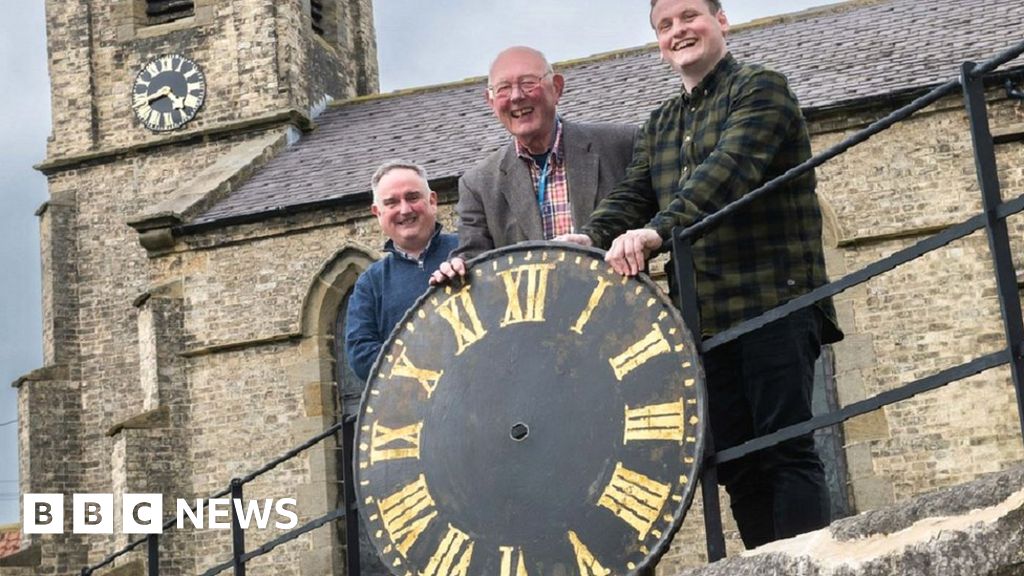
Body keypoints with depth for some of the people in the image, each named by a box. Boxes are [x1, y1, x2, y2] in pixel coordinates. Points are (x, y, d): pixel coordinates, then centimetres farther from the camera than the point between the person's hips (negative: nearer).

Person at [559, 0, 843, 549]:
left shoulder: (760, 88, 0)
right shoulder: (659, 126, 22)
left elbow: (730, 167, -17)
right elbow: (632, 195, 10)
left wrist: (657, 229, -31)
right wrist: (590, 237, -13)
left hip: (775, 302, -6)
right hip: (703, 314, 7)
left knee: (785, 447, -10)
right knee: (735, 463, 4)